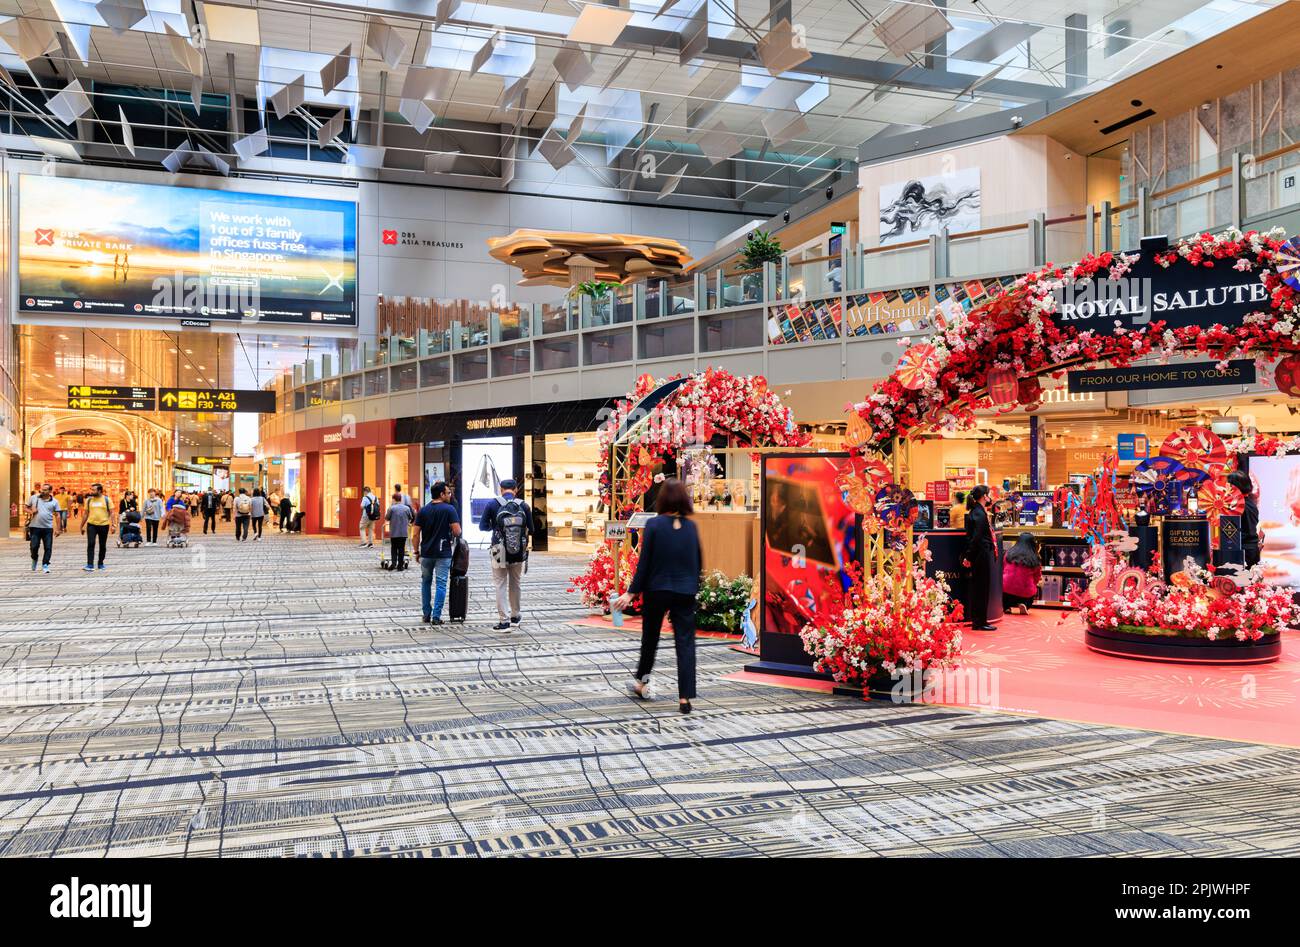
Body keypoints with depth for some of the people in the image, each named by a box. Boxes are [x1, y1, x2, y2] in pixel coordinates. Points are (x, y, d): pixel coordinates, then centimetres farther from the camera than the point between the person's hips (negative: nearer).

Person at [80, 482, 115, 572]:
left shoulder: (106, 499, -1)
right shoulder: (89, 500, 6)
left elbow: (111, 513, -1)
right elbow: (85, 513, 12)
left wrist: (112, 524, -10)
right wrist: (82, 526, 12)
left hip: (104, 525, -1)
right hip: (91, 525, 1)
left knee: (103, 546, 8)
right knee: (90, 544, -11)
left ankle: (101, 564, 23)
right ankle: (90, 565, -12)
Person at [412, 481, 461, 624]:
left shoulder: (423, 510, 2)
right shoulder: (449, 509, -8)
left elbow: (416, 534, 0)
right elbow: (457, 531, -14)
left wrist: (417, 551, 10)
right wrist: (454, 534, 9)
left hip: (426, 553, 3)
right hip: (443, 553, -3)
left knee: (425, 583, 17)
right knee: (441, 584, 2)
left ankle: (426, 614, 20)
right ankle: (436, 617, -2)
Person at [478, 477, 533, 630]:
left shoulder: (493, 504, -7)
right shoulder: (523, 506, -3)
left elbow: (483, 526, -1)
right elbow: (530, 530, 1)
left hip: (500, 552, -2)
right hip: (519, 554, 2)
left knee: (500, 586, 6)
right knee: (515, 584, 18)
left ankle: (504, 621, 2)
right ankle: (515, 616, 31)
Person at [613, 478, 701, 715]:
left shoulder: (654, 525, -10)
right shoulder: (691, 527, 0)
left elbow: (644, 562, -10)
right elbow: (697, 561, 9)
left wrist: (631, 592, -5)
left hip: (657, 590, -1)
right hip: (685, 592, 2)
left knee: (650, 637, 18)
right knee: (685, 643, 2)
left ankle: (641, 682, 35)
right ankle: (685, 697, -2)